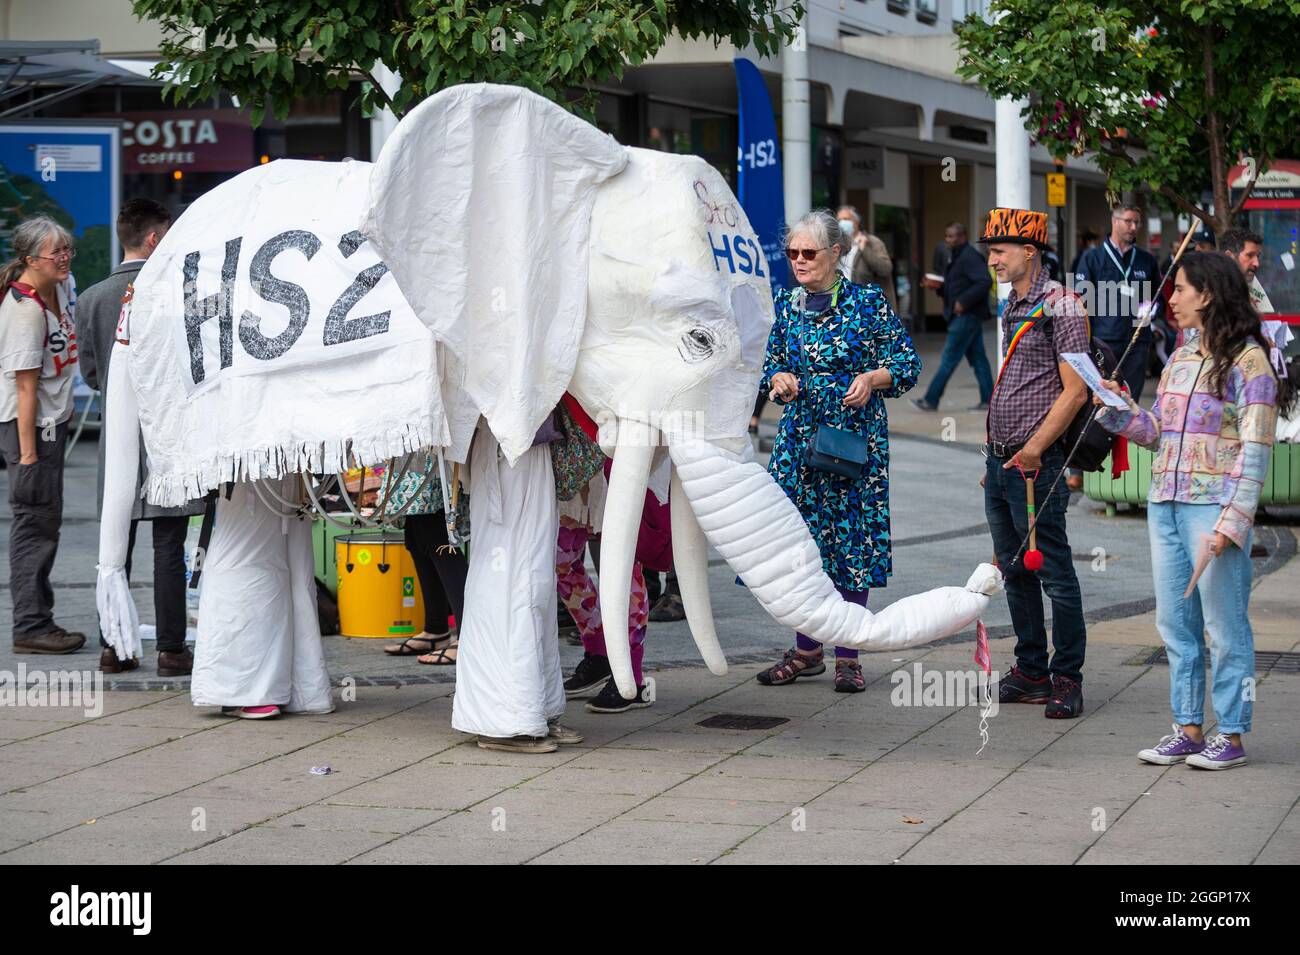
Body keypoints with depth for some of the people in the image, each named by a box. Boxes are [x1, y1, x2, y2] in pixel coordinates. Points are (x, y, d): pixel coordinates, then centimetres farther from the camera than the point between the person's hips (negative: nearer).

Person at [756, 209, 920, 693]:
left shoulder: (867, 302, -4)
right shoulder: (785, 305, 7)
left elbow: (907, 361, -1)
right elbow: (770, 361, 17)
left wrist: (872, 378, -18)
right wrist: (777, 378, -5)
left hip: (856, 436, -4)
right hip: (799, 435, 4)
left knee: (852, 542, 0)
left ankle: (848, 657, 9)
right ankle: (806, 650, 17)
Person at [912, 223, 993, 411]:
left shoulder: (969, 257, -15)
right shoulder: (958, 256, 17)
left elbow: (985, 281, -25)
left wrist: (964, 302, -25)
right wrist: (938, 285, 6)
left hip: (966, 316, -11)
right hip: (966, 316, 11)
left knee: (949, 359, -7)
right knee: (977, 359, 9)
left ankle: (931, 400, -4)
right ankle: (987, 400, 10)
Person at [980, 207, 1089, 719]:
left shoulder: (1061, 307, -10)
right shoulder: (1011, 308, 16)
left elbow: (1075, 391, -15)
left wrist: (1033, 450, -17)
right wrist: (994, 457, 19)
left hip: (1035, 465, -9)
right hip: (1000, 462, 9)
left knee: (1054, 573, -5)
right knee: (1014, 570, 12)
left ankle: (1066, 678, 1)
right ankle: (1031, 671, 20)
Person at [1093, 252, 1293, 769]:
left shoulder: (1248, 360, -7)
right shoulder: (1180, 358, 16)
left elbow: (1255, 449, -11)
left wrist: (1231, 521, -18)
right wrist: (1114, 409, 3)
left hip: (1213, 507, -8)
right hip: (1166, 505, 8)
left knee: (1224, 625, -1)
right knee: (1175, 624, 10)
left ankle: (1231, 735, 7)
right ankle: (1188, 729, 18)